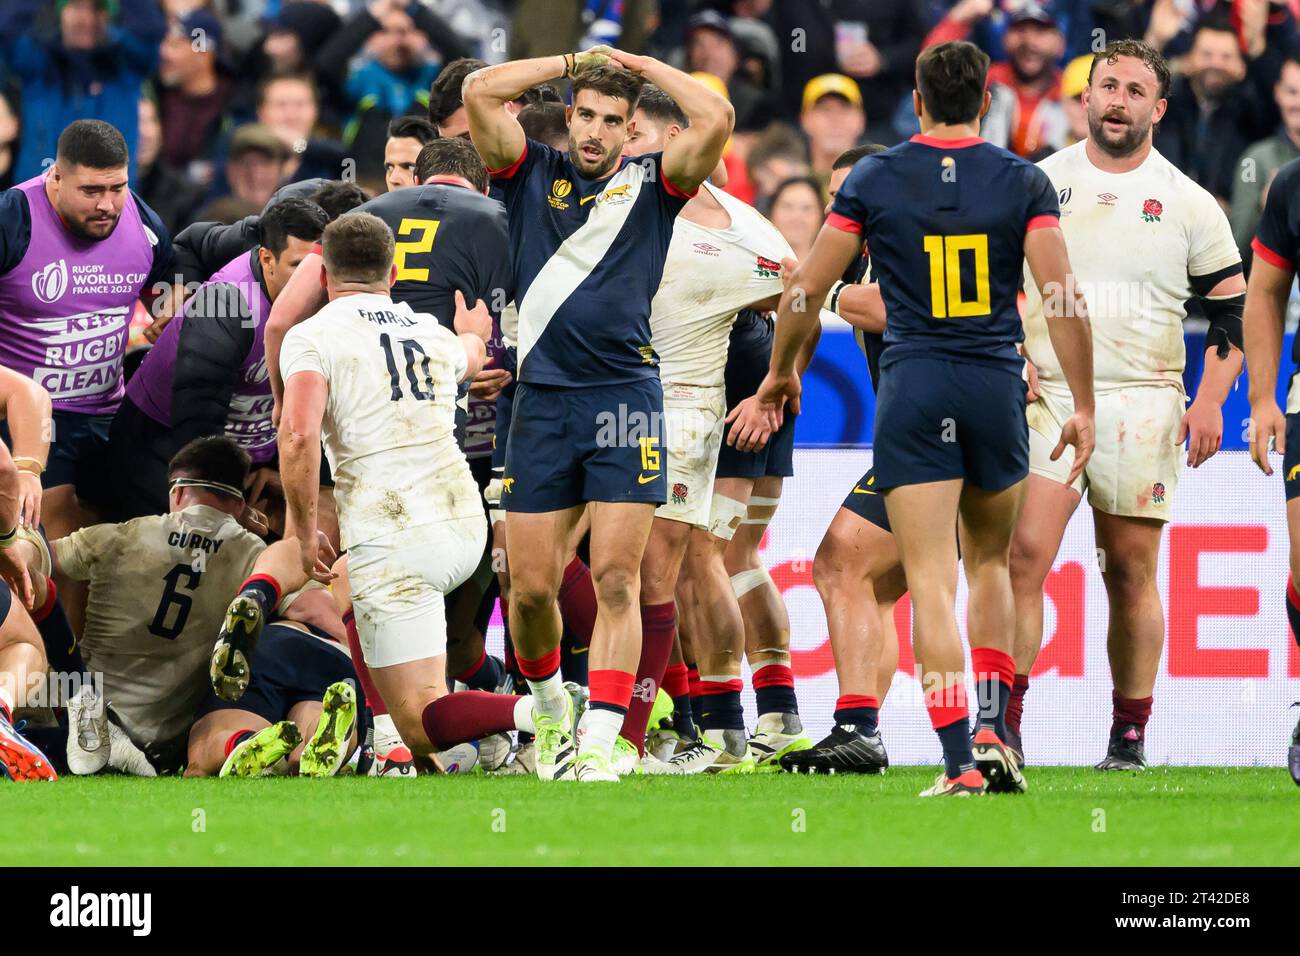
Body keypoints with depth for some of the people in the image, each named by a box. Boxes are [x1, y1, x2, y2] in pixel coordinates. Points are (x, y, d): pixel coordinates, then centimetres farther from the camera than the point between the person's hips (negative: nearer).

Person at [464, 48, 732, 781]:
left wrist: (640, 65, 4)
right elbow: (479, 93, -1)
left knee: (616, 581, -9)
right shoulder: (533, 174, 11)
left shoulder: (653, 183, 7)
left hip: (627, 398, -2)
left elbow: (716, 119, -8)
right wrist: (573, 62, 6)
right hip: (543, 400, 2)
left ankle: (599, 746, -12)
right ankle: (550, 709, 28)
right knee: (531, 586, 2)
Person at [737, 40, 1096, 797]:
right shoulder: (1024, 181, 0)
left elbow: (808, 287, 3)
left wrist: (782, 372, 20)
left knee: (932, 580, -4)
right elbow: (1064, 299, -7)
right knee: (991, 564, 21)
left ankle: (961, 763, -13)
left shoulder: (875, 180, 1)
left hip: (913, 392, -1)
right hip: (996, 391, 1)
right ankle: (992, 730, 8)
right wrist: (1084, 407, 0)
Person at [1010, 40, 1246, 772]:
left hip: (1141, 406, 0)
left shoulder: (1188, 204, 6)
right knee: (1022, 553, -13)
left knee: (1131, 573, 2)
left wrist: (1209, 401, -3)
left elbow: (1232, 311, 8)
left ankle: (1130, 734, 9)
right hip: (1044, 396, 0)